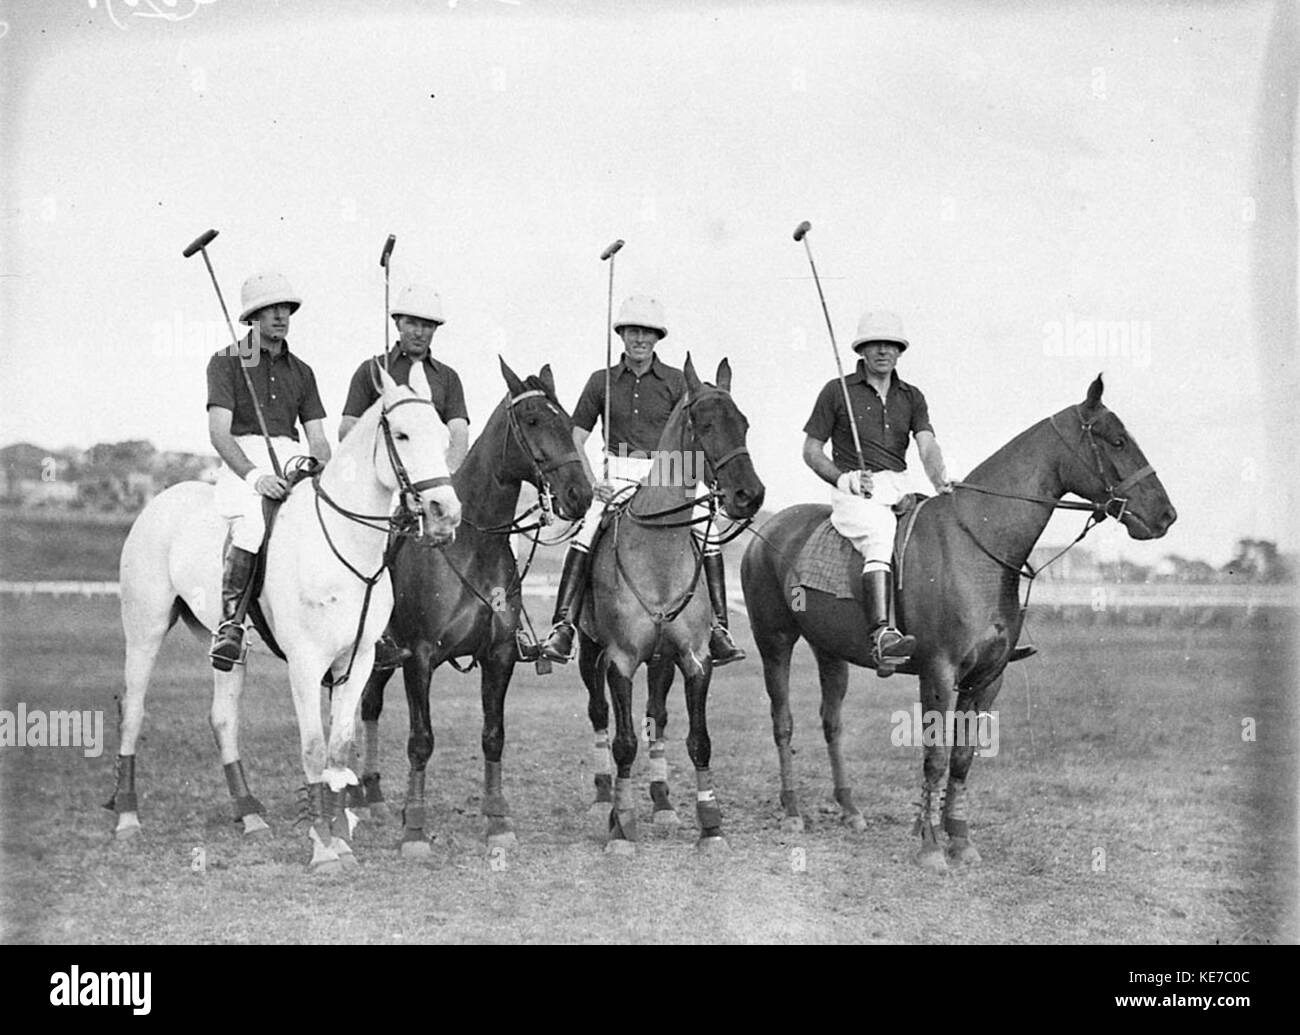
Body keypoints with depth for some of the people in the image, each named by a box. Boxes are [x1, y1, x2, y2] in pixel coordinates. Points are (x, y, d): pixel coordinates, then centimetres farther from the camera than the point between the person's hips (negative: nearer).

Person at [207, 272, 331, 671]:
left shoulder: (301, 372, 21)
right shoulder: (227, 362, 4)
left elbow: (317, 438, 15)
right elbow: (218, 432, -7)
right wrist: (254, 475, -23)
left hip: (291, 467, 5)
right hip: (242, 463, -5)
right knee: (252, 524, -36)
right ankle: (230, 624, -30)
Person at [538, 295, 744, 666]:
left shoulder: (676, 382, 5)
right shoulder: (602, 381, 6)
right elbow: (576, 438, 6)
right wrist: (592, 483, -7)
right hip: (617, 479, 0)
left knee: (709, 539, -18)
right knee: (582, 540, -23)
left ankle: (719, 631, -11)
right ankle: (562, 630, -22)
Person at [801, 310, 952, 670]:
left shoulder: (911, 397, 16)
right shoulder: (837, 391, 6)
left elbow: (927, 445, 2)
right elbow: (811, 451, 7)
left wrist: (940, 481, -20)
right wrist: (844, 478, -11)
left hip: (898, 491, 6)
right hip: (855, 493, -6)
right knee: (880, 538, -34)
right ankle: (882, 637, -50)